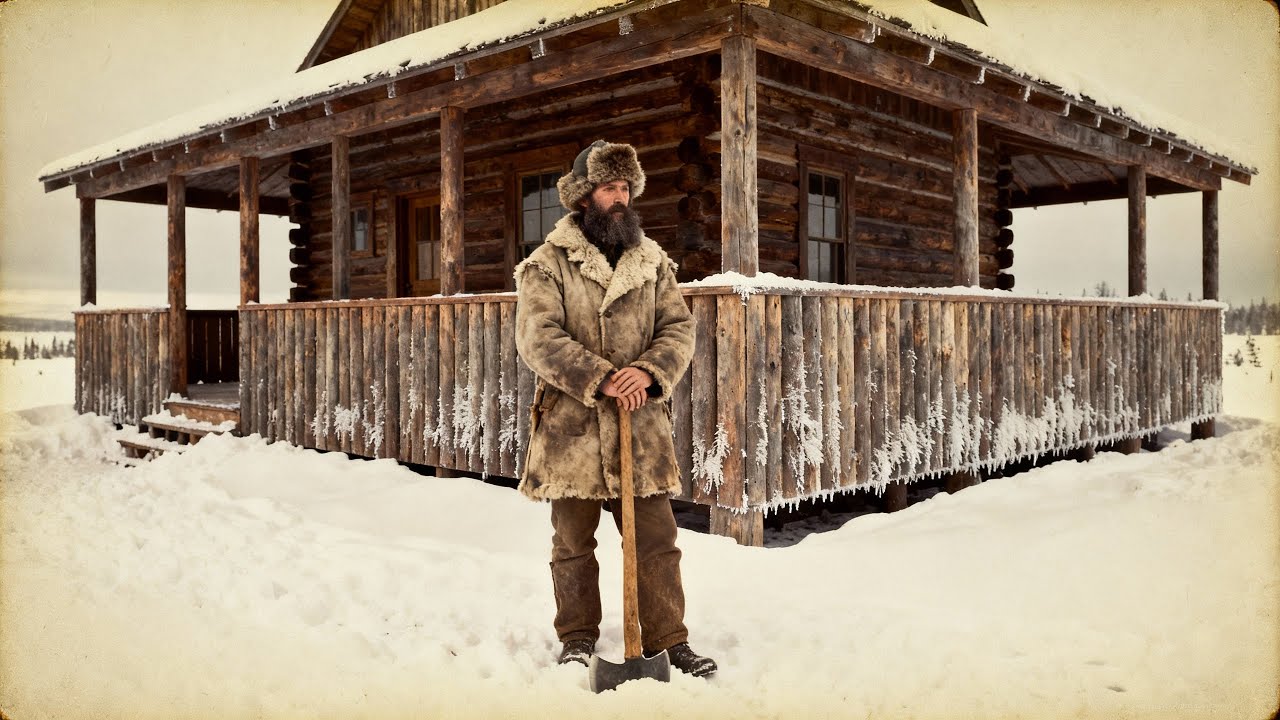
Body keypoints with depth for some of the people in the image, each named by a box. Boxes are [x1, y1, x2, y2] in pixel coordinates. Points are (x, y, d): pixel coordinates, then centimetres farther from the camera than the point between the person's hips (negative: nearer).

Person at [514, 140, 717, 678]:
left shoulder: (652, 262, 10)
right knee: (573, 543, 11)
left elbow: (679, 328, 5)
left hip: (641, 426, 3)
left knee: (656, 541, 6)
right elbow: (538, 338, -13)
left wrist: (649, 372, -14)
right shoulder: (547, 264, -2)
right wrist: (601, 380, -20)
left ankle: (668, 641, 19)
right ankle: (578, 637, 28)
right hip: (571, 428, -2)